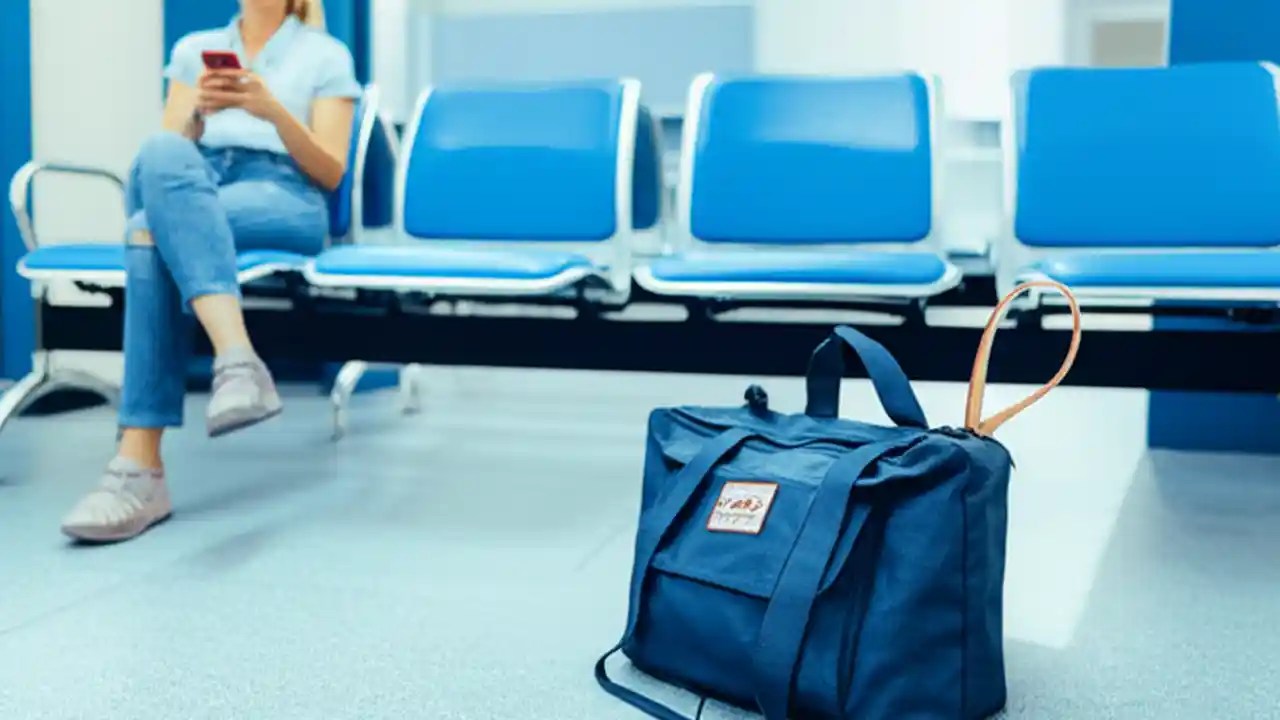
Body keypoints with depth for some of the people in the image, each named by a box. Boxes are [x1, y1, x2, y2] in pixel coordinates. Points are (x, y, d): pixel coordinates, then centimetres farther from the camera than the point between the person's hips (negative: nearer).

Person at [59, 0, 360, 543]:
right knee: (162, 155, -36)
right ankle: (237, 358, -53)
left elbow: (331, 173, 4)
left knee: (151, 228, -35)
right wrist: (199, 109, -7)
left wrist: (273, 111, -12)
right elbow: (167, 156, 13)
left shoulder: (326, 55, 15)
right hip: (190, 193, 3)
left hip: (285, 200, -3)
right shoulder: (194, 48, 24)